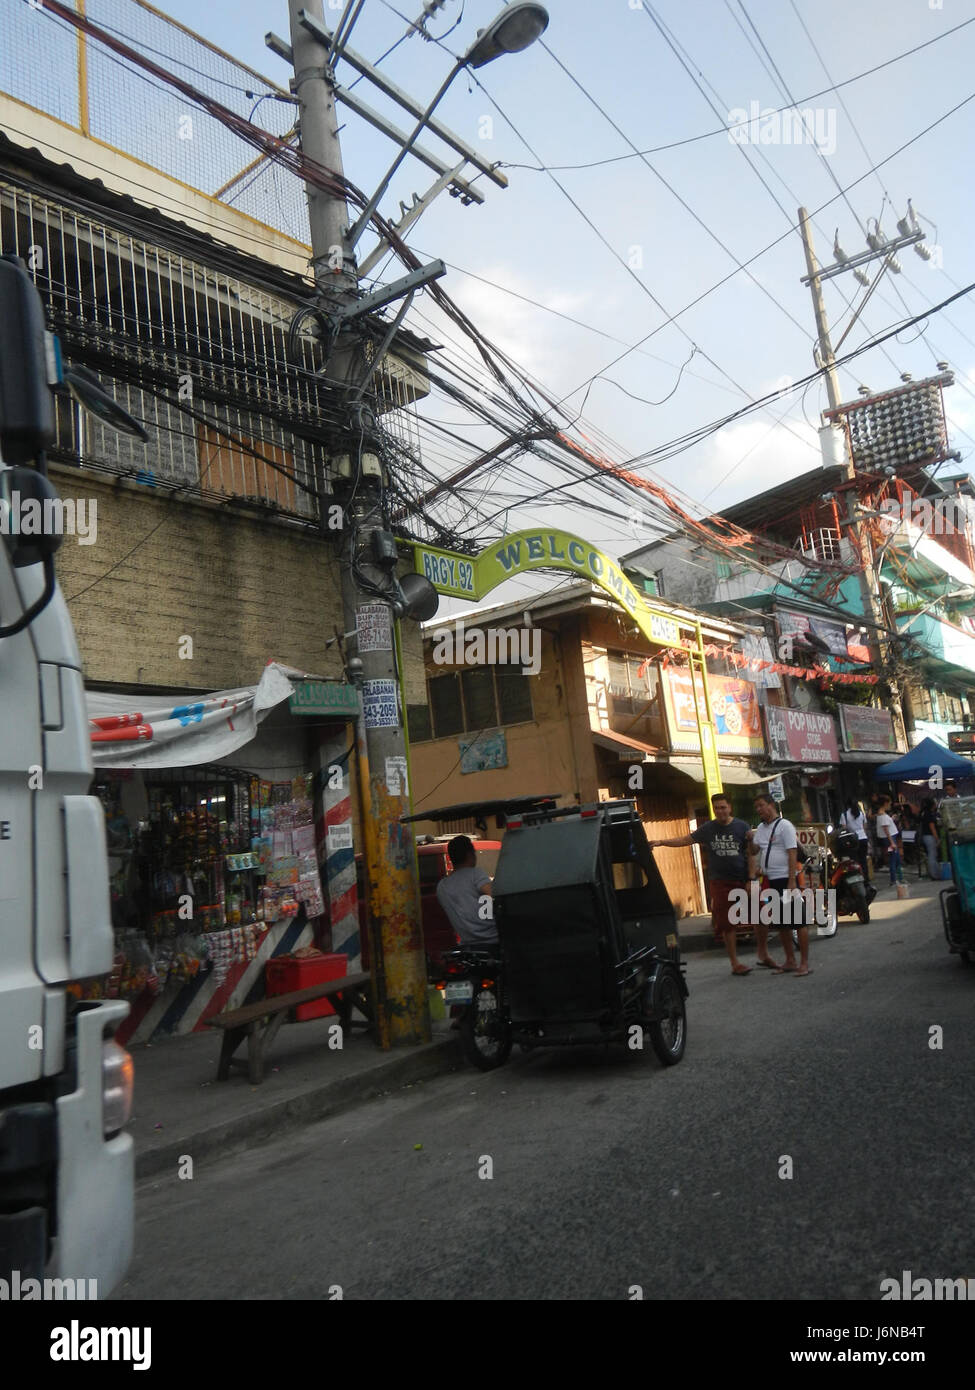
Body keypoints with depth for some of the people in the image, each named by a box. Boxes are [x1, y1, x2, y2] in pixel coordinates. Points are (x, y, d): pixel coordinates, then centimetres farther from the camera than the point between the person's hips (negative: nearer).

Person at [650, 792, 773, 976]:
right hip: (720, 883, 0)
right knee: (727, 923, 3)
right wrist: (661, 842, -1)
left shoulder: (742, 826, 0)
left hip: (743, 880, 0)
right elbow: (685, 840, 7)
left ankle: (763, 955, 22)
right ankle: (735, 964, 13)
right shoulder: (708, 829, 4)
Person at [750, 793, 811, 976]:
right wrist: (751, 840, -6)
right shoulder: (761, 828, 15)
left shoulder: (784, 825, -9)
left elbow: (792, 854, -14)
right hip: (771, 881, 8)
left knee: (798, 921, -4)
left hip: (786, 879, -8)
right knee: (782, 923, 13)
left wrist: (791, 882, -19)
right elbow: (754, 851, 15)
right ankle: (790, 961, 22)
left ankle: (804, 963, 0)